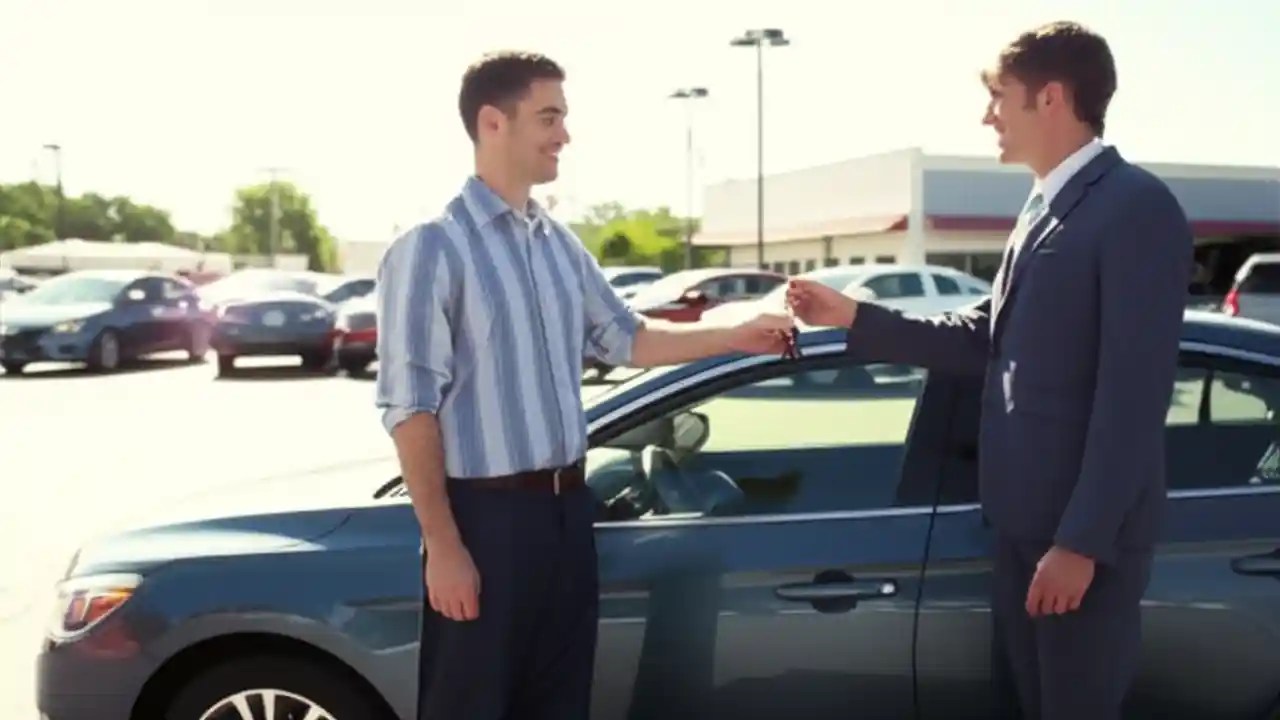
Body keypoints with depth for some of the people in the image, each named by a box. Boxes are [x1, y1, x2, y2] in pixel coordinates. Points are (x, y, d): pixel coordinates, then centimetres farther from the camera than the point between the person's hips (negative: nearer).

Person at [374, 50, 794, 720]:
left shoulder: (560, 245, 10)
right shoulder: (432, 249, -12)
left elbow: (625, 339, 20)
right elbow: (411, 407, -15)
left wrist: (736, 337, 10)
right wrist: (442, 545, -18)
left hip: (566, 508, 7)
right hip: (486, 515, -7)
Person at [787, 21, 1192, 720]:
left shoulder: (1137, 208, -16)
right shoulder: (1044, 206, 13)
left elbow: (1133, 393, -20)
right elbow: (990, 340, 14)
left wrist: (1083, 540, -21)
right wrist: (854, 316, 8)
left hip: (1084, 527, -9)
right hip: (1024, 515, 9)